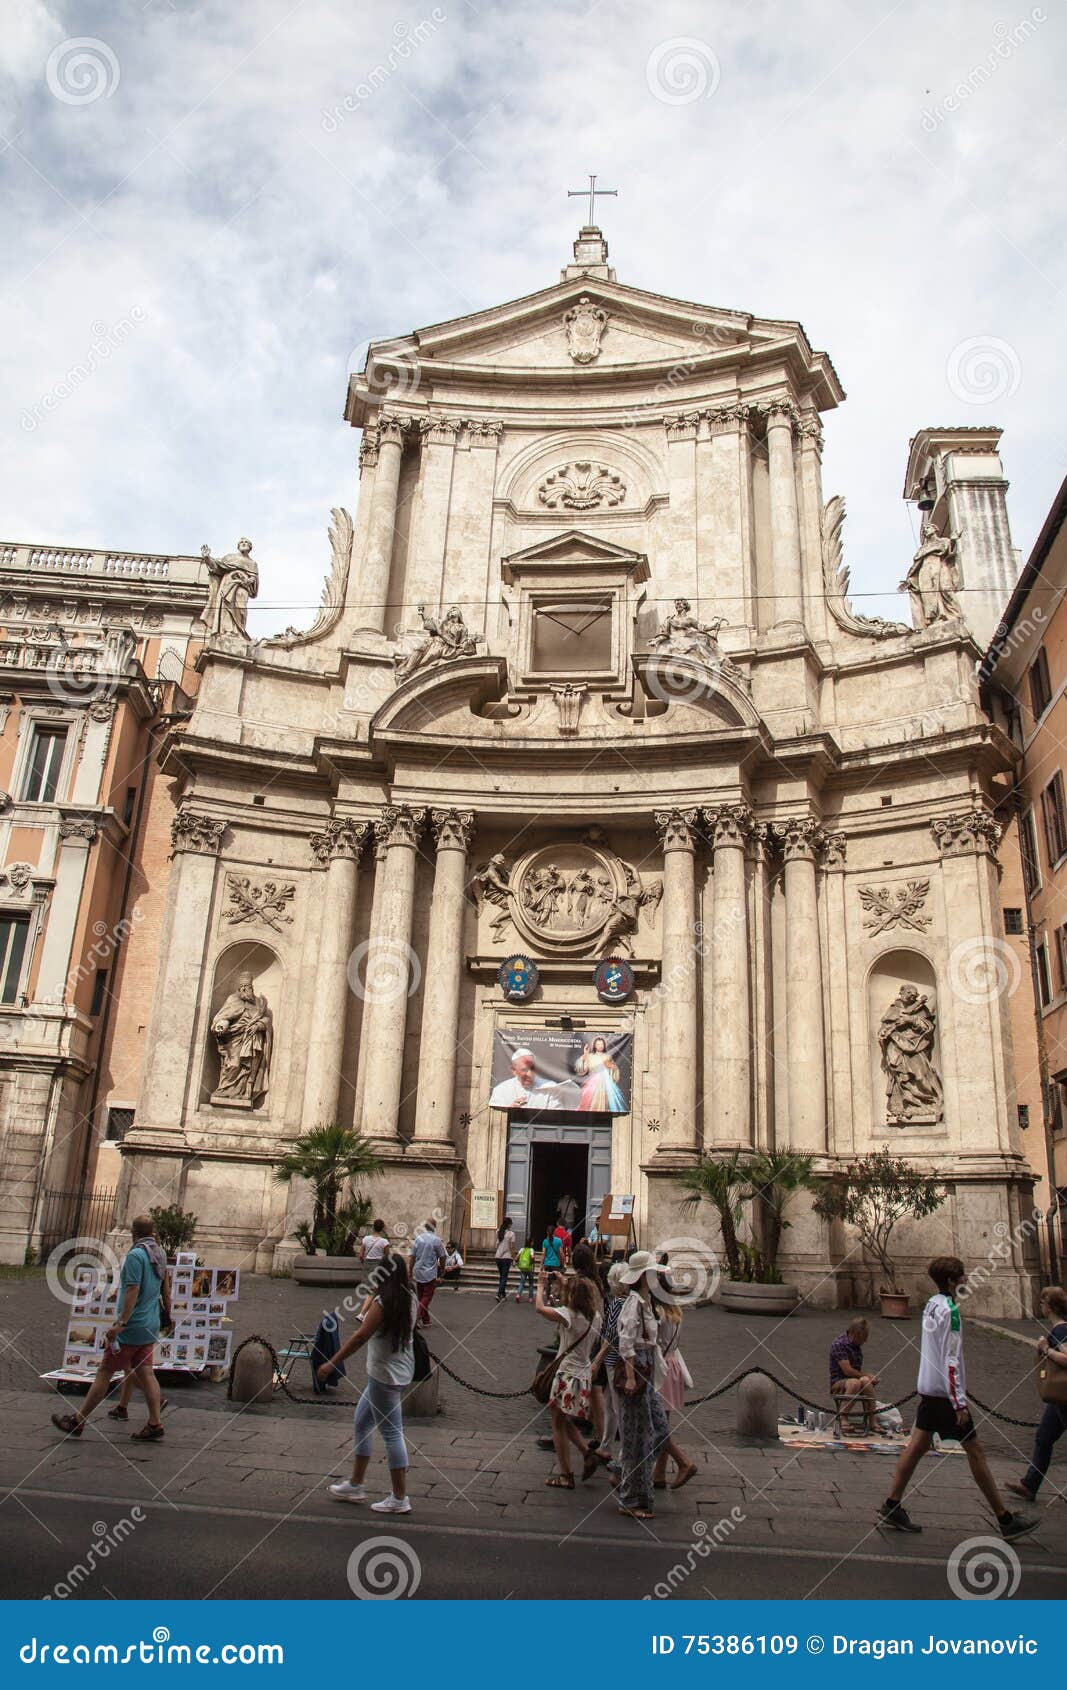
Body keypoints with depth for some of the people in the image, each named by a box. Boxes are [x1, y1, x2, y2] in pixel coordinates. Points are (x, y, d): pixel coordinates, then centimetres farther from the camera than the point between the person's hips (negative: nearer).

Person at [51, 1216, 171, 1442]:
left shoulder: (135, 1255, -16)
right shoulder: (159, 1254, 9)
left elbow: (133, 1291, -23)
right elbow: (165, 1286, 20)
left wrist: (121, 1323, -23)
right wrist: (167, 1313, 31)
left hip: (132, 1327, -8)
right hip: (150, 1327, 8)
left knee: (104, 1372, 3)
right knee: (145, 1373, 10)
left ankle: (77, 1421, 13)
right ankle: (154, 1424, 7)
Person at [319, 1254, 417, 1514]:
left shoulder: (382, 1302, -19)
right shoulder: (410, 1301, 6)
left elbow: (360, 1336, -22)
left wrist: (332, 1363, -18)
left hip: (384, 1376, -9)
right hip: (402, 1373, 9)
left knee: (391, 1433, -1)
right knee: (361, 1422, 20)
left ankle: (400, 1498, 6)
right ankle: (355, 1485, 29)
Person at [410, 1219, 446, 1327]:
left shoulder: (418, 1238, 1)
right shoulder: (436, 1240, -10)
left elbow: (413, 1257, 3)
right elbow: (442, 1257, -1)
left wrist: (410, 1271, 10)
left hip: (418, 1272, 5)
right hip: (430, 1273, -5)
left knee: (421, 1296, 14)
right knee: (427, 1297, 0)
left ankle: (425, 1320, 21)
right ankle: (417, 1317, -15)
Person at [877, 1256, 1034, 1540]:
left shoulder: (931, 1305, 10)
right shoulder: (949, 1309, -18)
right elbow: (950, 1360, -21)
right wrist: (959, 1403, -20)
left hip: (928, 1388, 9)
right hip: (946, 1391, -9)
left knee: (917, 1444, 10)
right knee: (974, 1450, 1)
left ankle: (891, 1507, 12)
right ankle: (1006, 1520, 11)